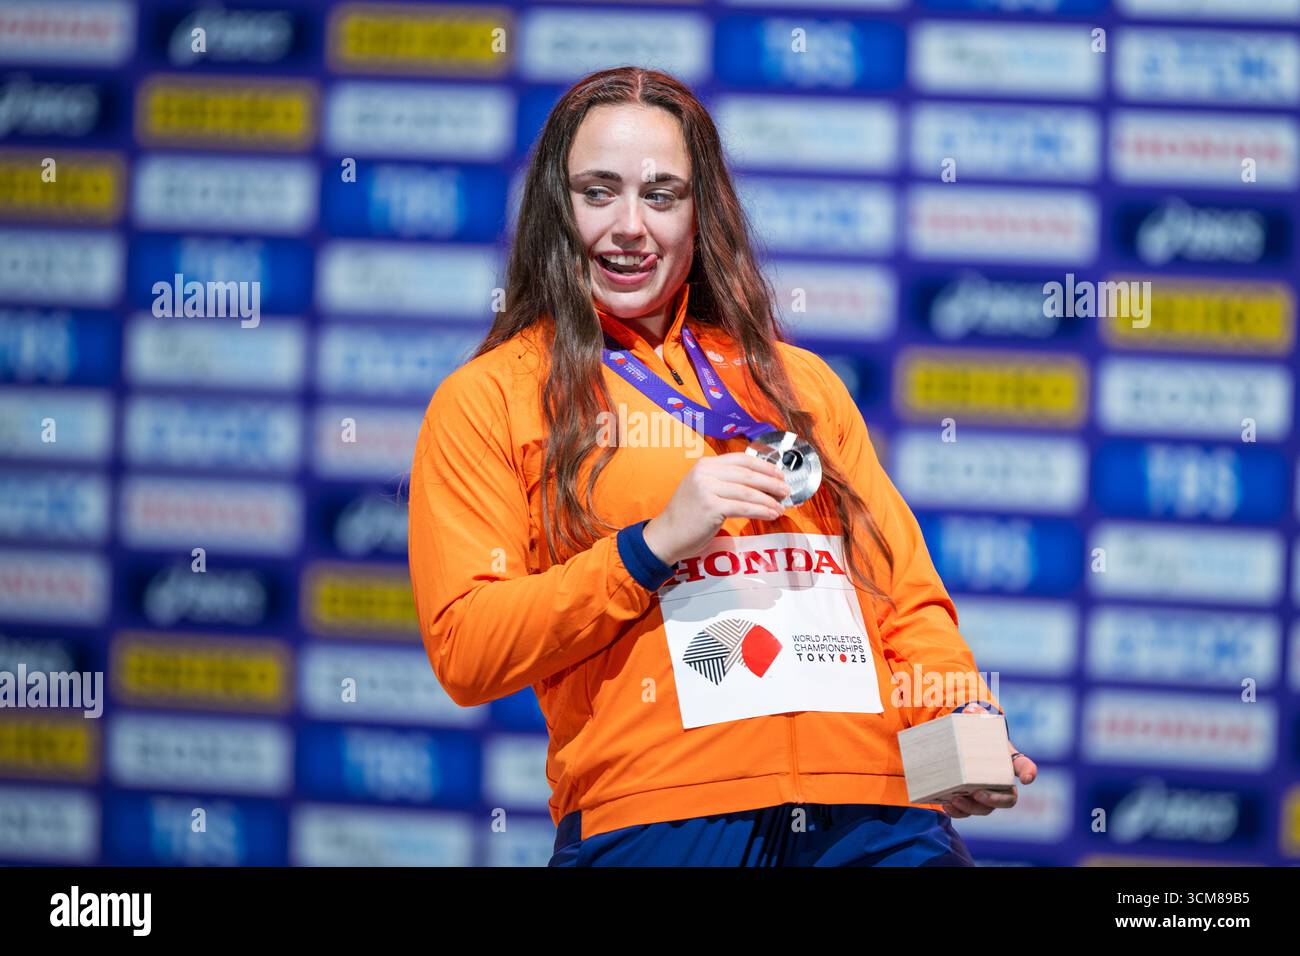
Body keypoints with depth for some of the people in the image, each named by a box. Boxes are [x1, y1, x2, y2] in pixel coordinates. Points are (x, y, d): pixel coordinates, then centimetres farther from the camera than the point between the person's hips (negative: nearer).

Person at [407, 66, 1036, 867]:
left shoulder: (799, 381, 24)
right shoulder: (488, 400, 10)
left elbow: (905, 590, 20)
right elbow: (465, 652, 0)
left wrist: (964, 716, -1)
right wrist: (654, 545, -9)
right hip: (651, 815, -3)